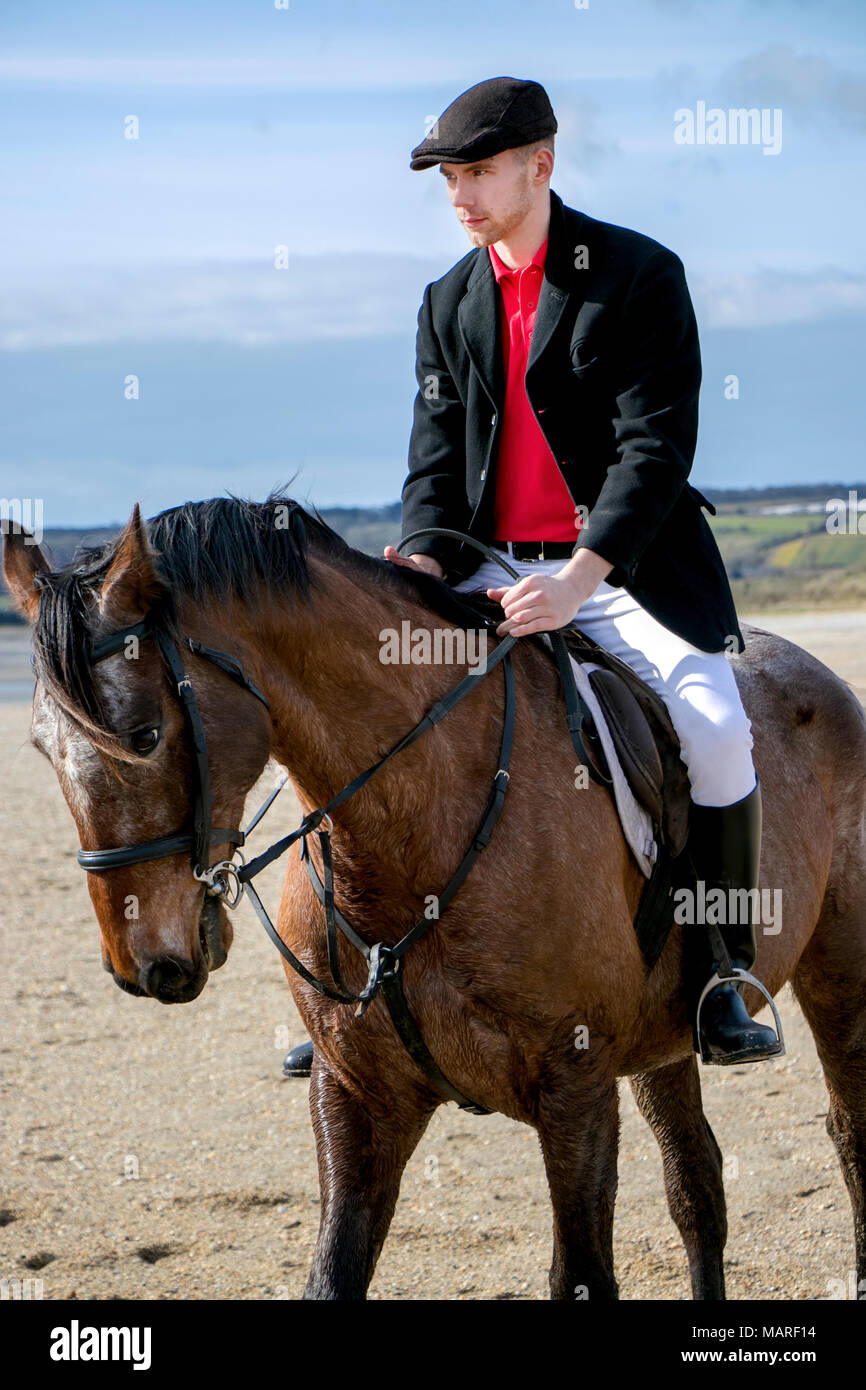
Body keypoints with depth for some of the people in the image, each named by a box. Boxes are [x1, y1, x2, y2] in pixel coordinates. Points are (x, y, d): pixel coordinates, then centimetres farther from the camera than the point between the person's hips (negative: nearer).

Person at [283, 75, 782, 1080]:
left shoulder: (641, 275, -5)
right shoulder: (449, 304, 13)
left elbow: (656, 446, -13)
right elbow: (436, 455, 9)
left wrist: (576, 580, -26)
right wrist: (424, 559, -14)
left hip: (626, 570, -5)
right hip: (491, 574, 5)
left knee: (713, 724, -29)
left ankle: (721, 976, -11)